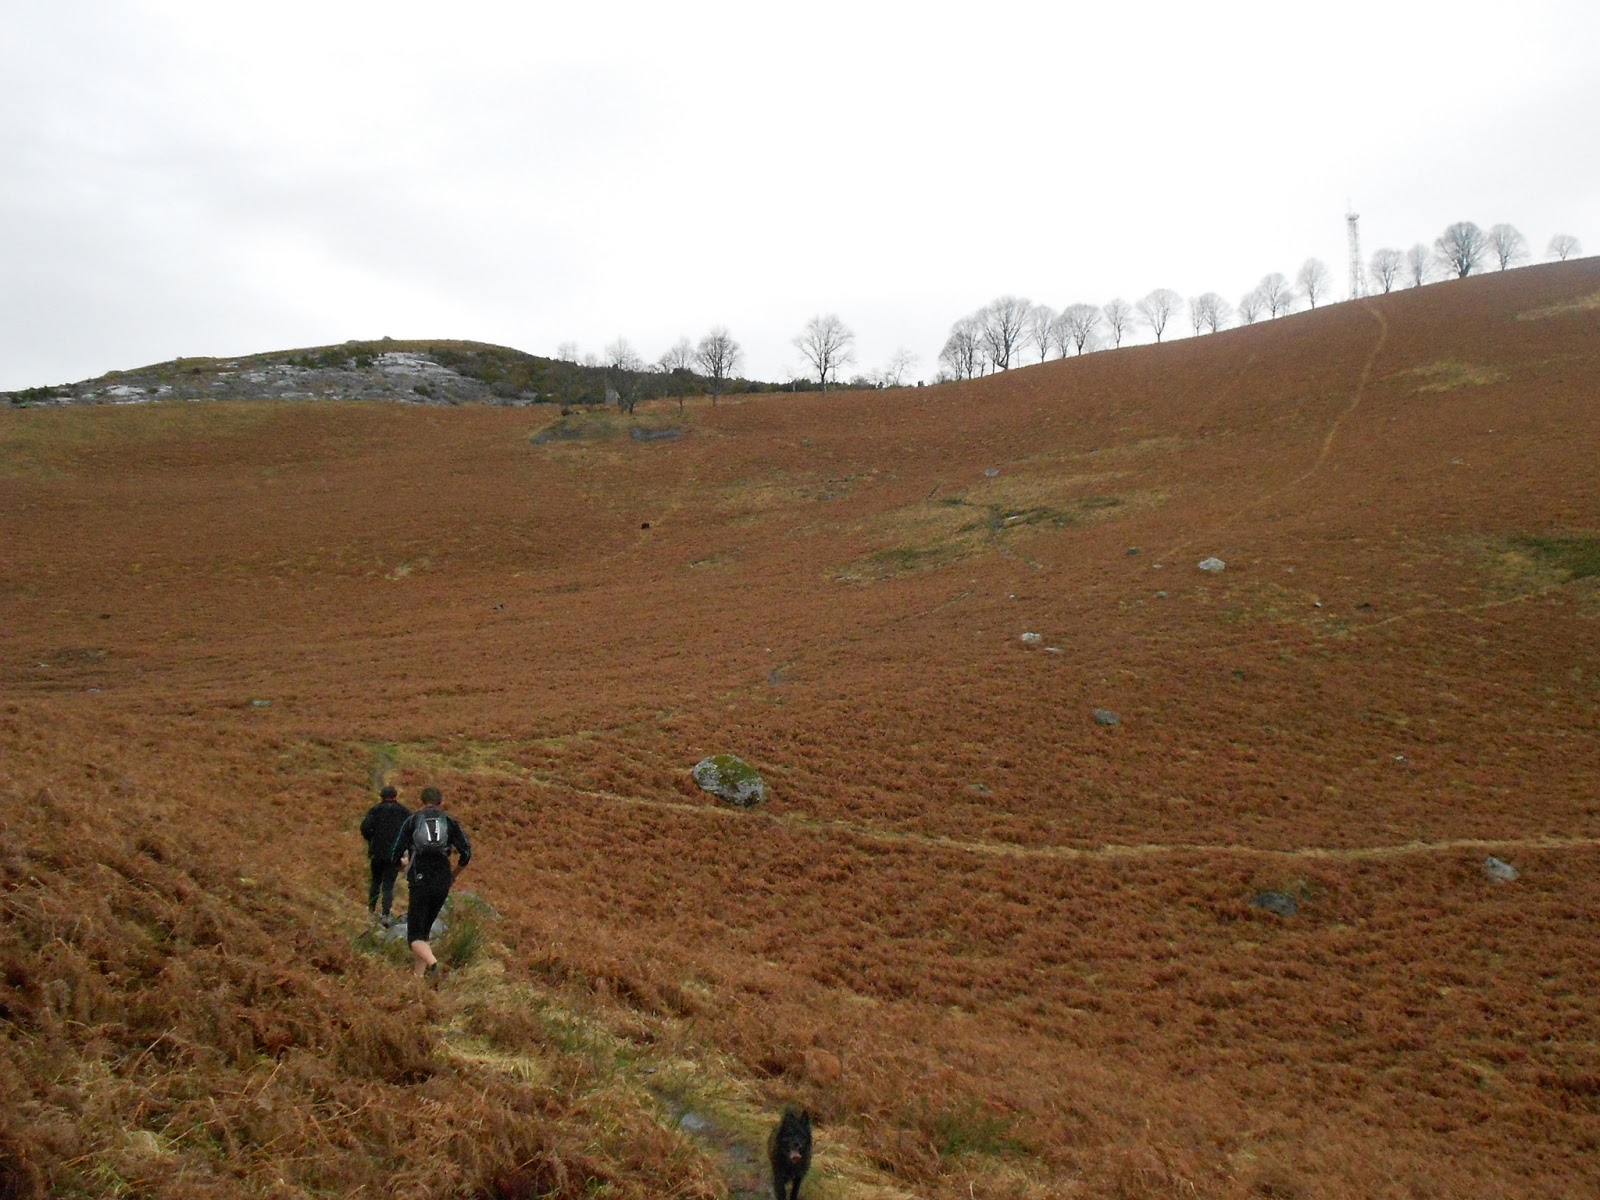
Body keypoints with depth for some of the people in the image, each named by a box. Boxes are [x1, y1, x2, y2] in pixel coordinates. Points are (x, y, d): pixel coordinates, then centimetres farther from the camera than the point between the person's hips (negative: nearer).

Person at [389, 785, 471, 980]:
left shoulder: (412, 820, 6)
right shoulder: (450, 822, 8)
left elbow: (394, 856, 3)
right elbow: (466, 854, 0)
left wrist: (406, 870, 24)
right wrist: (454, 875, 17)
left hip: (420, 885, -3)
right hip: (443, 884, 3)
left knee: (415, 937, -1)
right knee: (424, 930, 20)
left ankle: (433, 964, -28)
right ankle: (418, 975, 18)